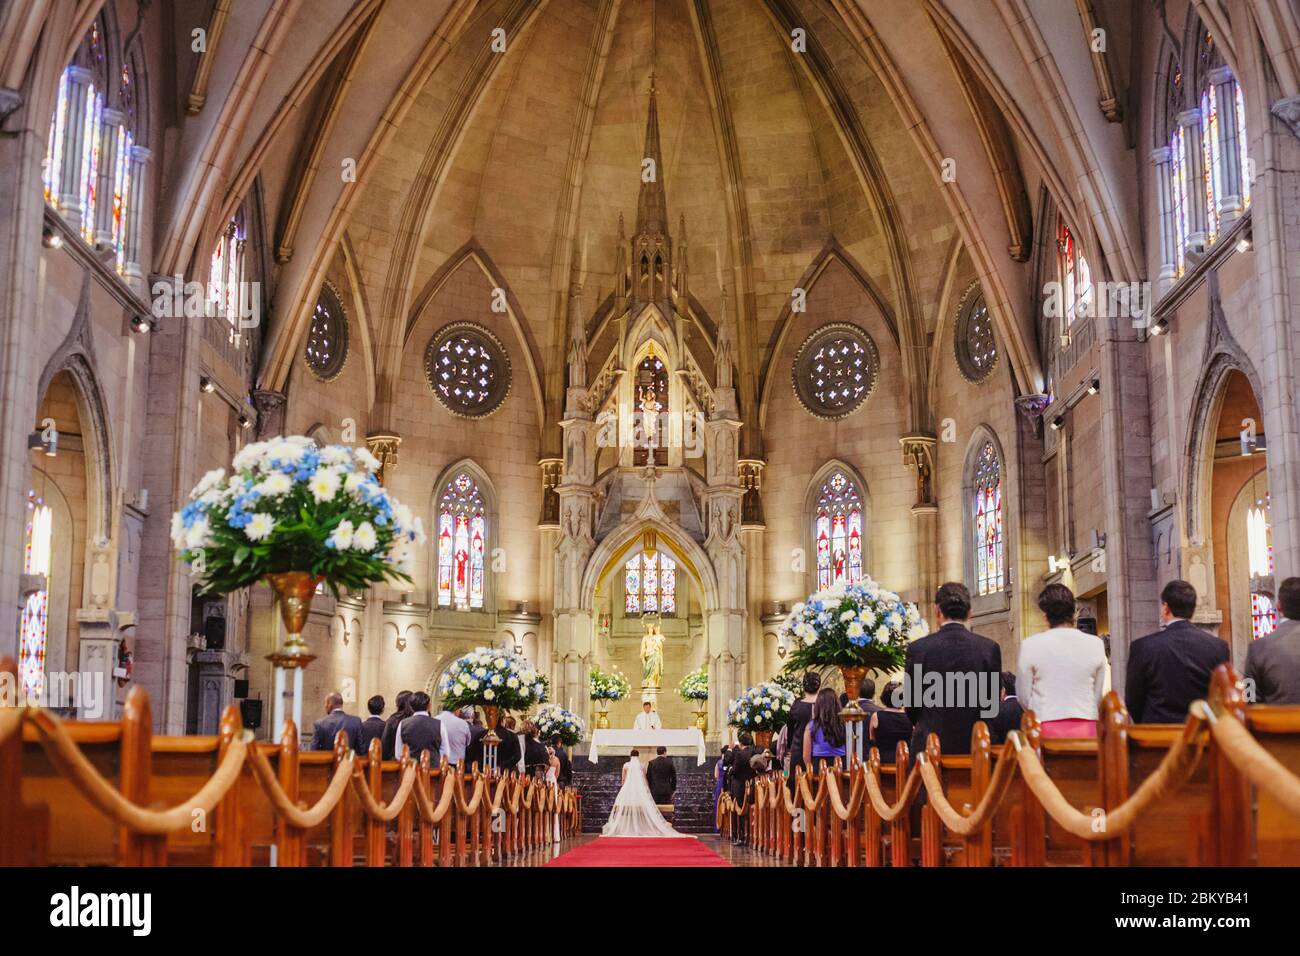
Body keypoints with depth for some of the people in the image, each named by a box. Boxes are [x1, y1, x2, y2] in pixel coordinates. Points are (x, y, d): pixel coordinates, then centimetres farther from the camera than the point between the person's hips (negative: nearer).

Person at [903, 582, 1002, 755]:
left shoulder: (918, 648, -6)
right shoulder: (990, 648, -2)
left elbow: (911, 704, 2)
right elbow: (992, 704, 4)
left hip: (929, 745, -1)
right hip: (975, 745, 1)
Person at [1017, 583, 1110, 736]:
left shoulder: (1031, 645, -5)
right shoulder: (1095, 644, 1)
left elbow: (1024, 696, 2)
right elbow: (1099, 696, 8)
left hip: (1047, 728, -2)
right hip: (1086, 728, 2)